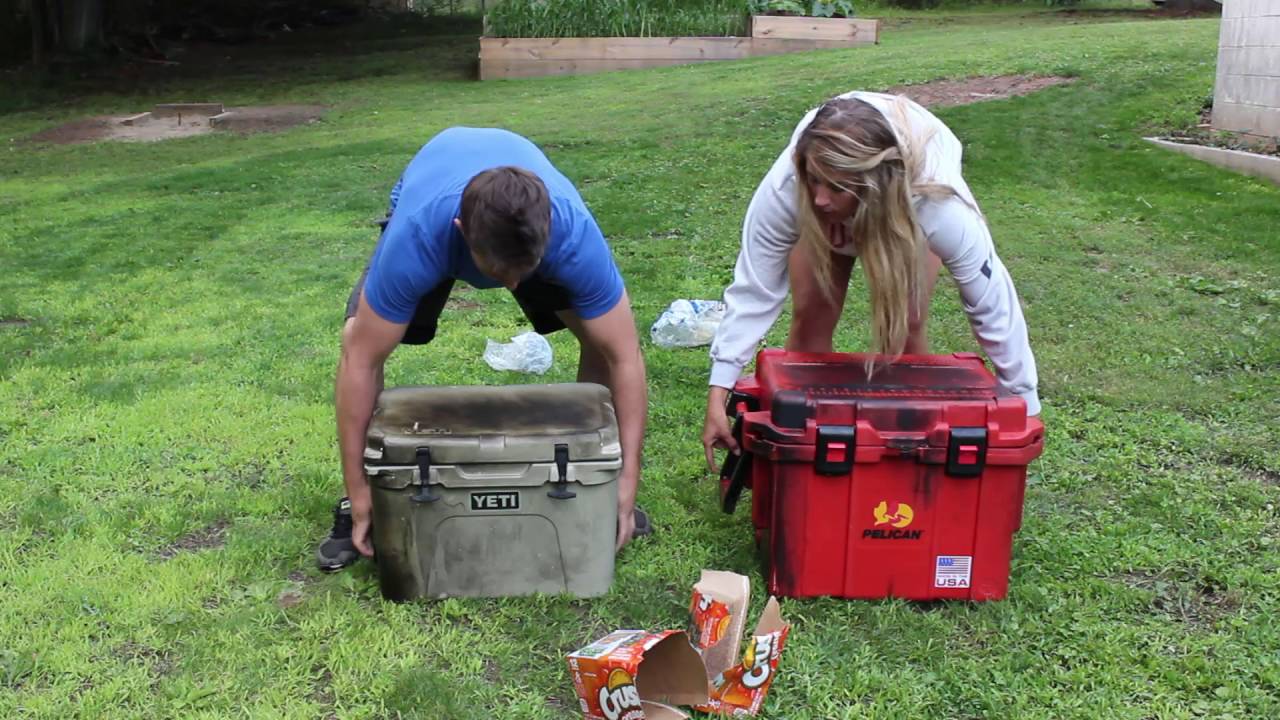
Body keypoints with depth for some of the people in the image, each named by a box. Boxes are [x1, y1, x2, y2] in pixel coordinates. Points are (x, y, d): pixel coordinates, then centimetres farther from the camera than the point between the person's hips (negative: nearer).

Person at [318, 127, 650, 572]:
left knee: (603, 334, -17)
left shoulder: (574, 235, -43)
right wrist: (359, 490, -30)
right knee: (357, 337, -19)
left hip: (531, 216, 1)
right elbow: (361, 360, -35)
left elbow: (625, 358, -33)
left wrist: (627, 479, -34)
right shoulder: (415, 239, -45)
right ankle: (356, 503, -1)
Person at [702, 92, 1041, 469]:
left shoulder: (941, 206, -45)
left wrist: (1024, 406, -28)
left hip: (901, 208, -1)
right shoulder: (784, 187, -43)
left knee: (905, 328, -12)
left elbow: (993, 306, -35)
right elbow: (752, 292, -34)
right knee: (811, 317, -9)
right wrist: (718, 392, -36)